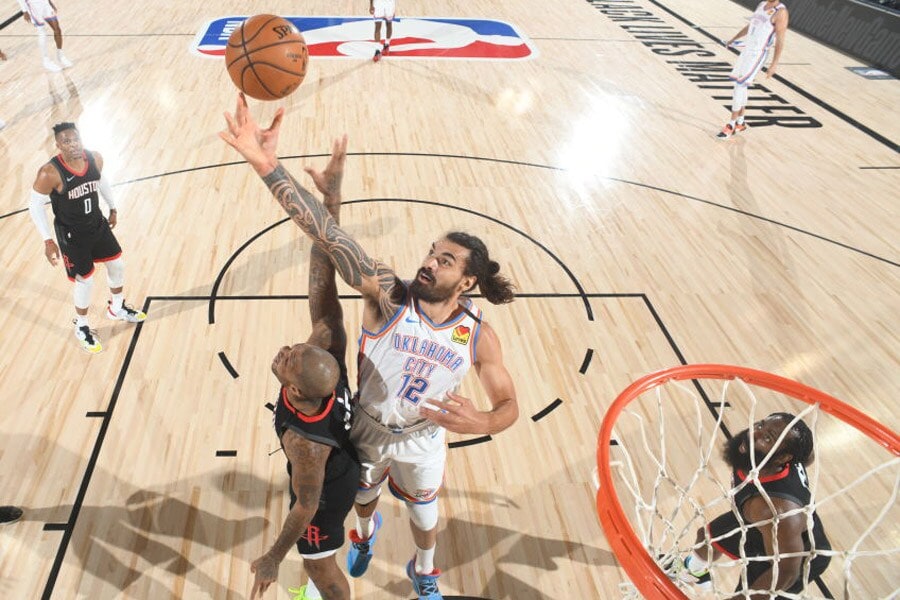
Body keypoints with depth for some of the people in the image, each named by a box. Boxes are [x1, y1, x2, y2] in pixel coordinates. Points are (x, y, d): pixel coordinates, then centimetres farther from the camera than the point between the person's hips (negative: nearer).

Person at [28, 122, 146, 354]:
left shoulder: (95, 158, -13)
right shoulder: (50, 173, -28)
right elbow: (35, 206, -17)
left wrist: (112, 208, 18)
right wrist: (48, 241, -18)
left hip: (97, 224, 6)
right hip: (71, 235, -6)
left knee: (117, 265, 19)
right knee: (85, 280, 5)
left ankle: (117, 308, 47)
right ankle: (81, 327, 31)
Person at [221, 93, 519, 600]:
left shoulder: (479, 336, -23)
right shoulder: (388, 293, -30)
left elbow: (510, 405, -11)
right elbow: (328, 235, -43)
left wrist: (483, 423, -35)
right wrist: (267, 164, -54)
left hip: (422, 442, 0)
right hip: (367, 429, 0)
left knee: (425, 515, 26)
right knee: (364, 496, 31)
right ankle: (366, 532, 70)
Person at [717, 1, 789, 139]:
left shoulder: (781, 11, -11)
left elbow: (780, 40, -15)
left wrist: (774, 64, -20)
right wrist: (733, 39, 41)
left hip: (758, 54, -8)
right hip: (747, 50, 8)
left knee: (739, 86, -11)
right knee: (742, 86, 12)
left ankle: (731, 125, -5)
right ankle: (740, 123, 23)